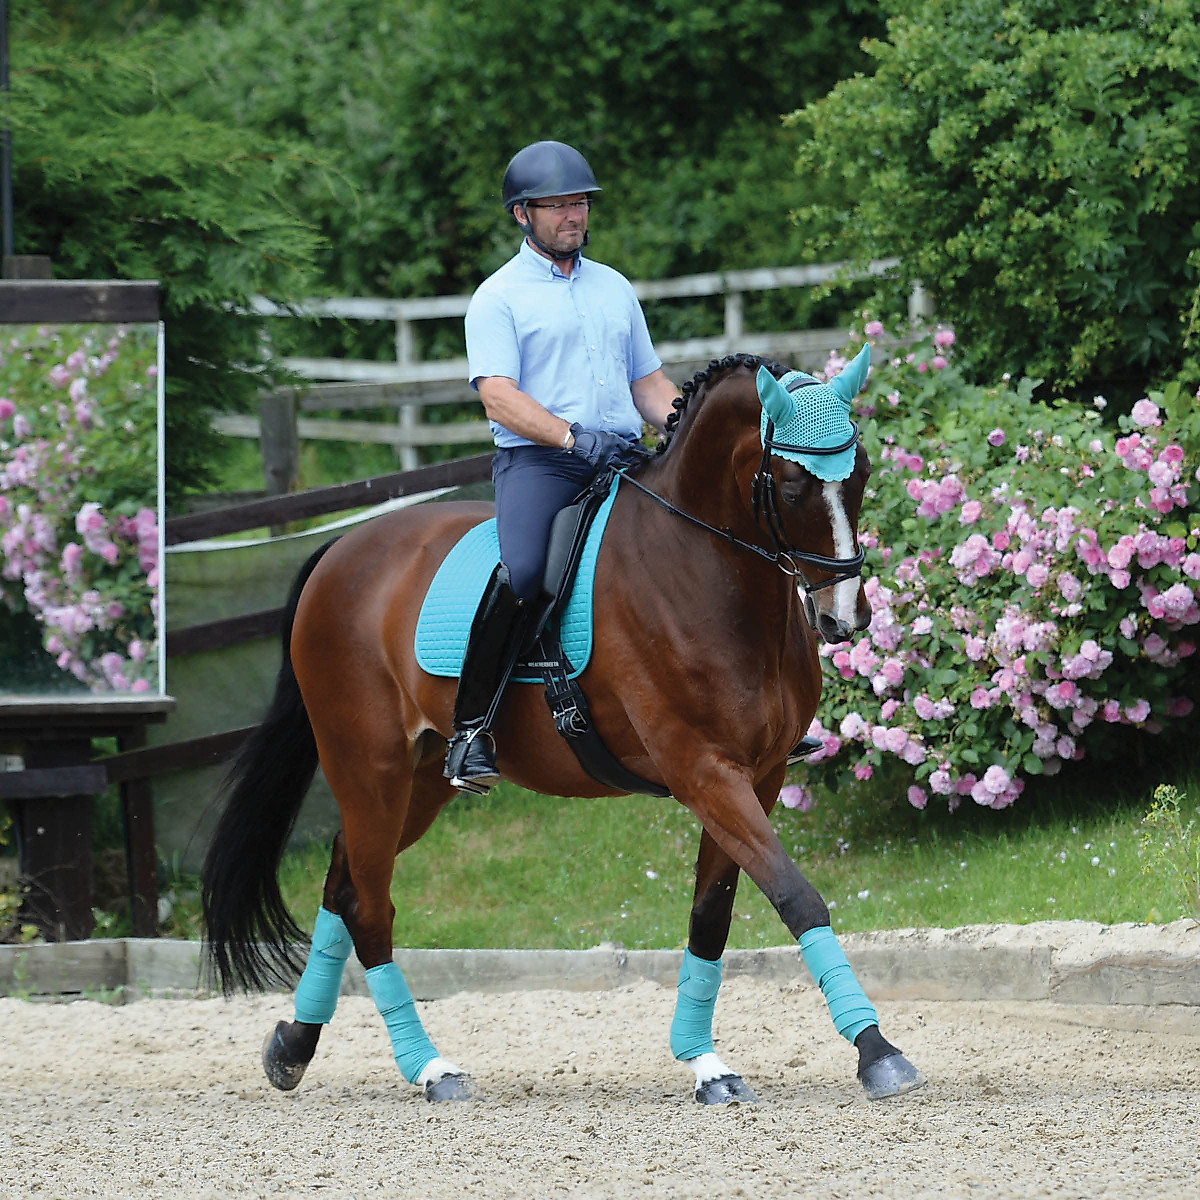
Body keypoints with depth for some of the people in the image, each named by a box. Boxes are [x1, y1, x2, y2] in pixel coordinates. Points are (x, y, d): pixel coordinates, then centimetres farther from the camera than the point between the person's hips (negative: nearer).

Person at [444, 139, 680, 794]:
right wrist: (572, 436, -24)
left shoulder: (615, 288, 22)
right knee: (523, 572, -32)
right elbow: (499, 396, -9)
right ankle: (470, 728, -22)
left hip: (622, 456, 6)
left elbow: (650, 384, 25)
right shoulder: (498, 297, 3)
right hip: (535, 461, -5)